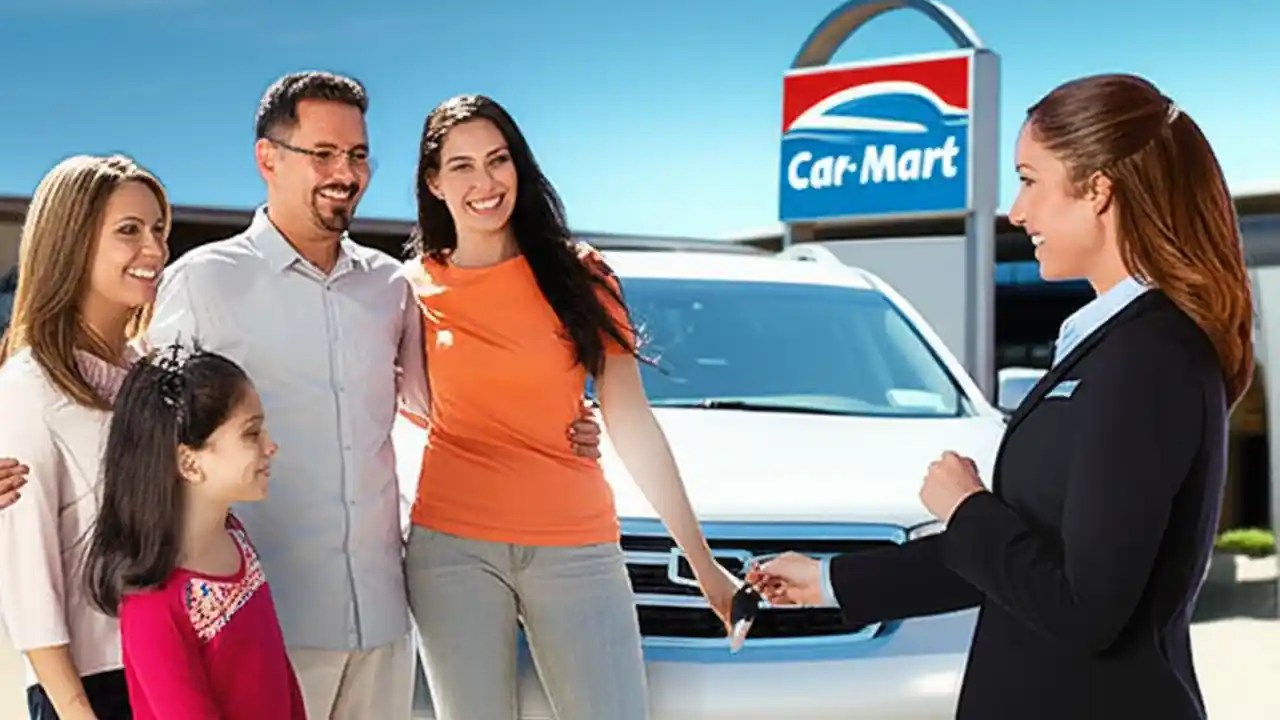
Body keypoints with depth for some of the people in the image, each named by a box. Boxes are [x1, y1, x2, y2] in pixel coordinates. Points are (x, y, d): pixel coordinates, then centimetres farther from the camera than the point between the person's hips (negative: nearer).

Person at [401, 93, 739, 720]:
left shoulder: (579, 275, 4)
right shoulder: (416, 289, 4)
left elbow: (632, 425, 3)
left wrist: (703, 561, 1)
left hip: (576, 547, 0)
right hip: (452, 547, 0)